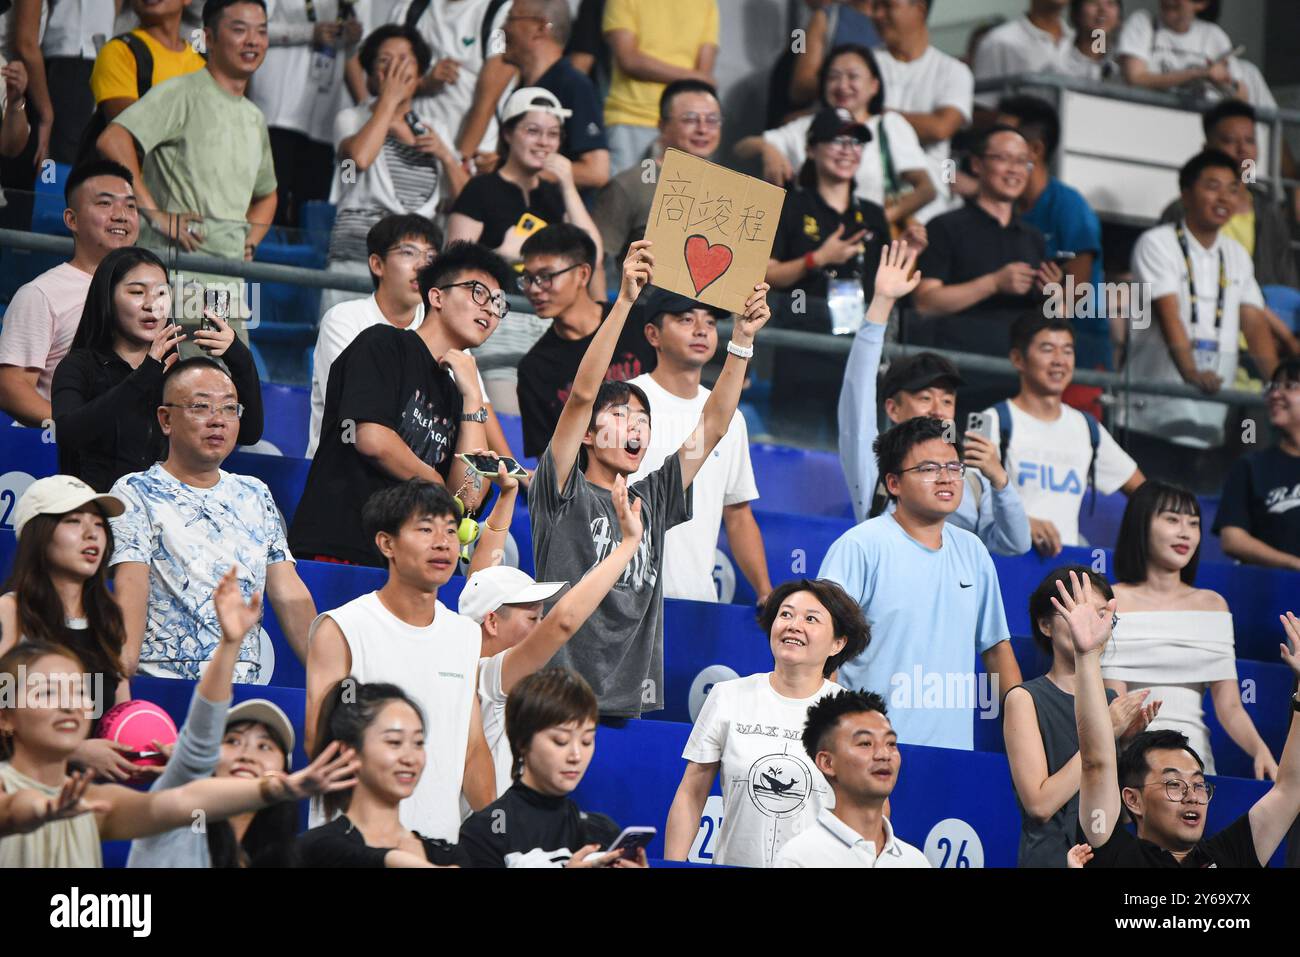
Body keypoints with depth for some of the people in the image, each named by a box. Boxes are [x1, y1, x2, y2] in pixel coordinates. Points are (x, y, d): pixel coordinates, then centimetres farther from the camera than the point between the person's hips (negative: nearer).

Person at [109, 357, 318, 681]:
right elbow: (131, 587, -8)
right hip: (162, 688, -4)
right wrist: (125, 664, -25)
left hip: (247, 685, 4)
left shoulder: (255, 495, 21)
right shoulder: (136, 492, 5)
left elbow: (290, 594, 14)